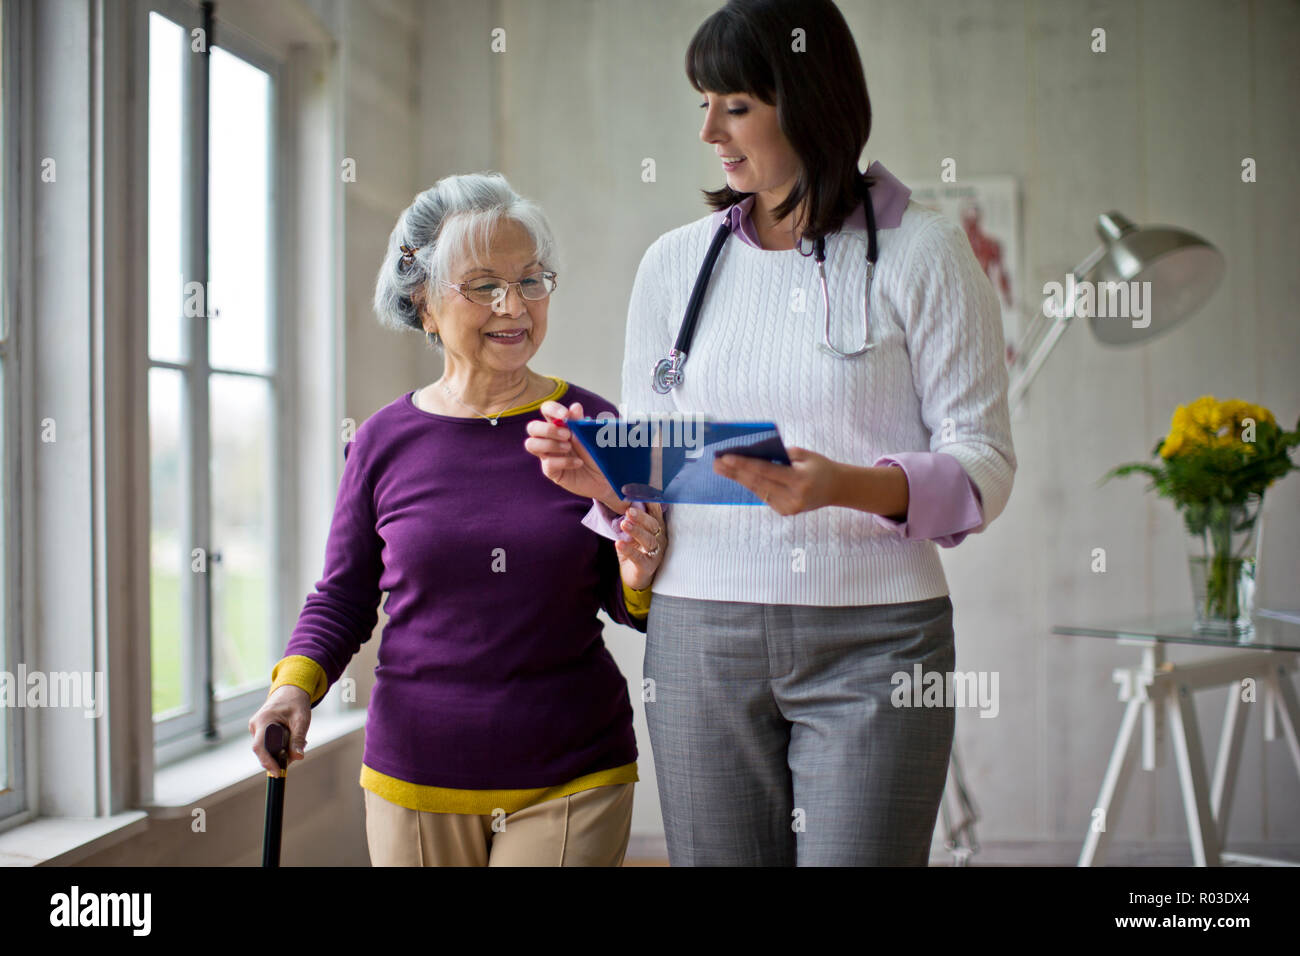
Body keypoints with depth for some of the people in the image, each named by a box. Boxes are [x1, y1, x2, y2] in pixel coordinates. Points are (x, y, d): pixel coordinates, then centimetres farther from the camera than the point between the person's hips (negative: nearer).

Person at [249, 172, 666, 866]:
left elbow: (627, 604, 6)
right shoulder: (385, 441, -1)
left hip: (574, 781, 0)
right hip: (415, 781, 1)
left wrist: (639, 581, -16)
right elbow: (343, 598, 9)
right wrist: (295, 683, -8)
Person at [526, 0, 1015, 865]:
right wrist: (601, 477, -8)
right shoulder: (675, 262, 11)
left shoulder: (922, 252, -1)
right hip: (700, 635, 3)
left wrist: (849, 487, -23)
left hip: (874, 639, -3)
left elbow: (985, 463, -5)